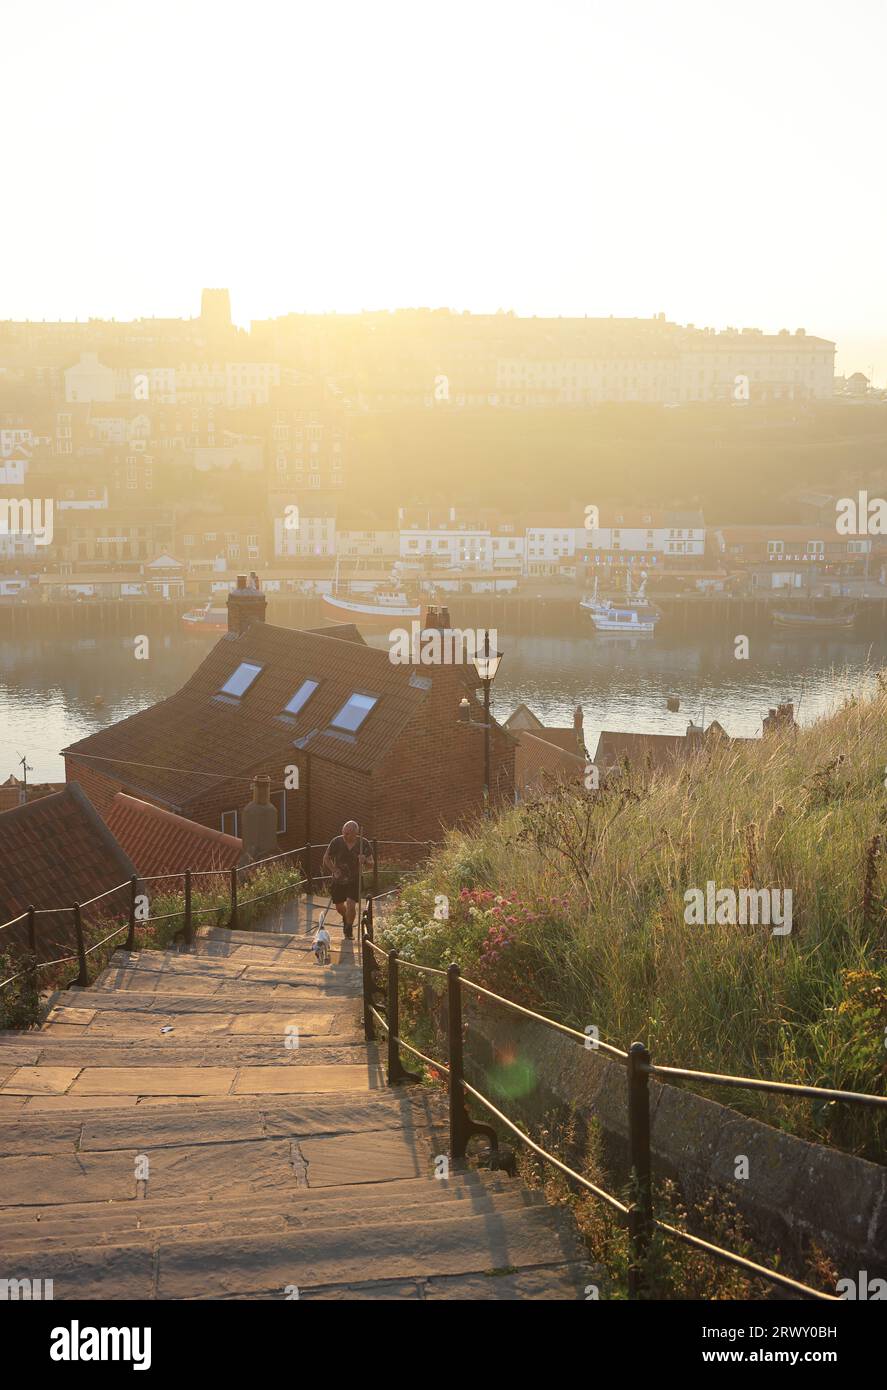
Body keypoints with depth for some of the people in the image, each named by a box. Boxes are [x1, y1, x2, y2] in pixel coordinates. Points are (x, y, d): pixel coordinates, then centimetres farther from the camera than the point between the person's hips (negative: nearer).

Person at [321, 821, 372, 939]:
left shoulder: (364, 844, -12)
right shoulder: (336, 842, -12)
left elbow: (371, 864, -4)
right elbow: (326, 858, 3)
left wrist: (365, 861, -27)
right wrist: (334, 870, -10)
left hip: (354, 880, -2)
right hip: (338, 880, 2)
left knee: (350, 904, -18)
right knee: (339, 907, 12)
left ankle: (349, 928, 8)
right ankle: (346, 919, 48)